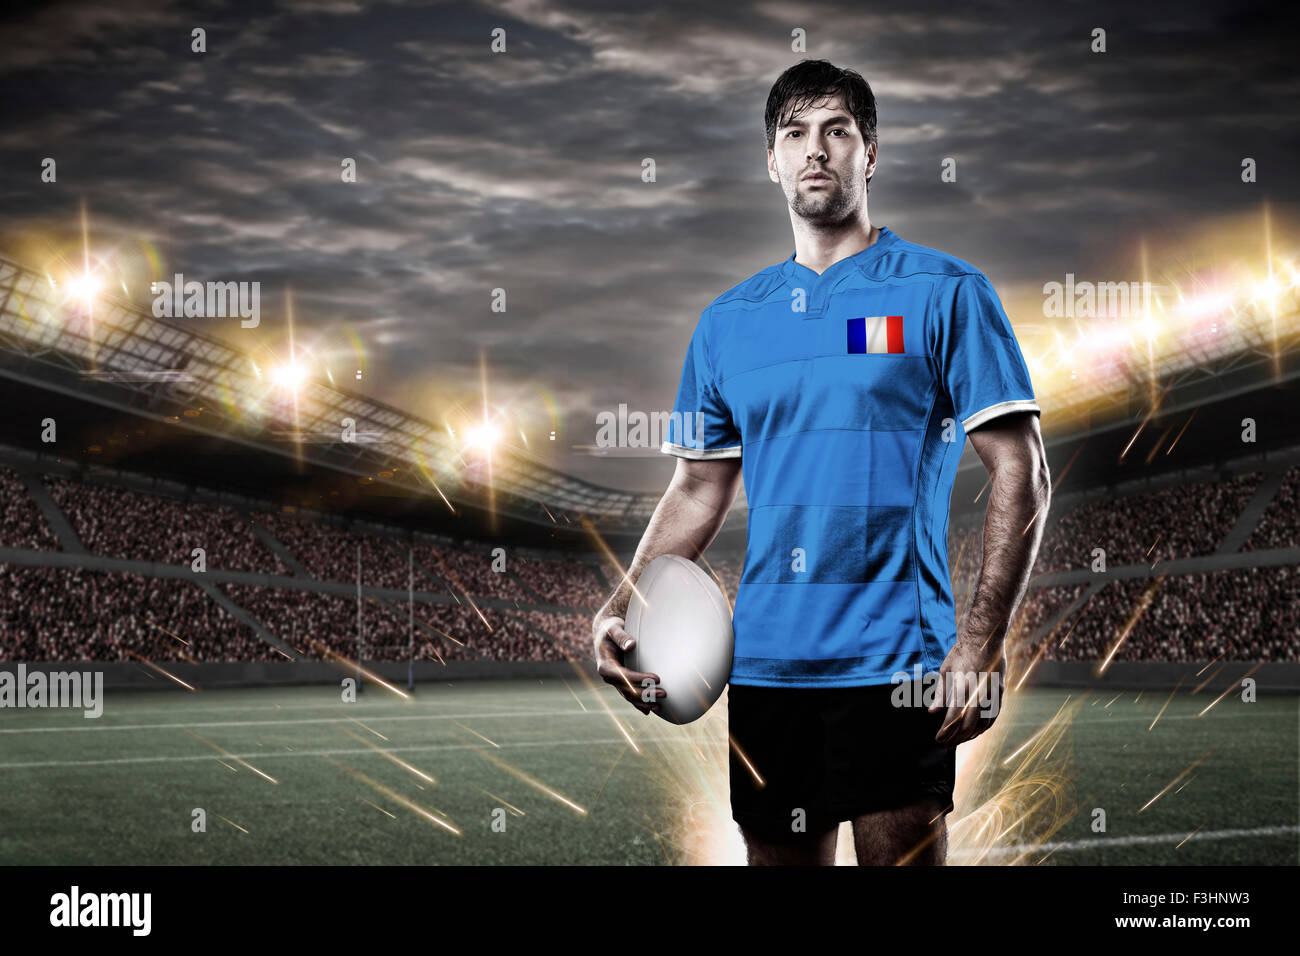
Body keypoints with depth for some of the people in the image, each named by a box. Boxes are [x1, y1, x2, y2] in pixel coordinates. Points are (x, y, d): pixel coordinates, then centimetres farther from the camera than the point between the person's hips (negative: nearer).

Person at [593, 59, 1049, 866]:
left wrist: (982, 642, -14)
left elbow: (1021, 473, -5)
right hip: (763, 665, 4)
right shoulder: (728, 321, 13)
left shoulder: (945, 292, -1)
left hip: (892, 661, -4)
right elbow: (699, 489, 19)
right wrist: (621, 609, 4)